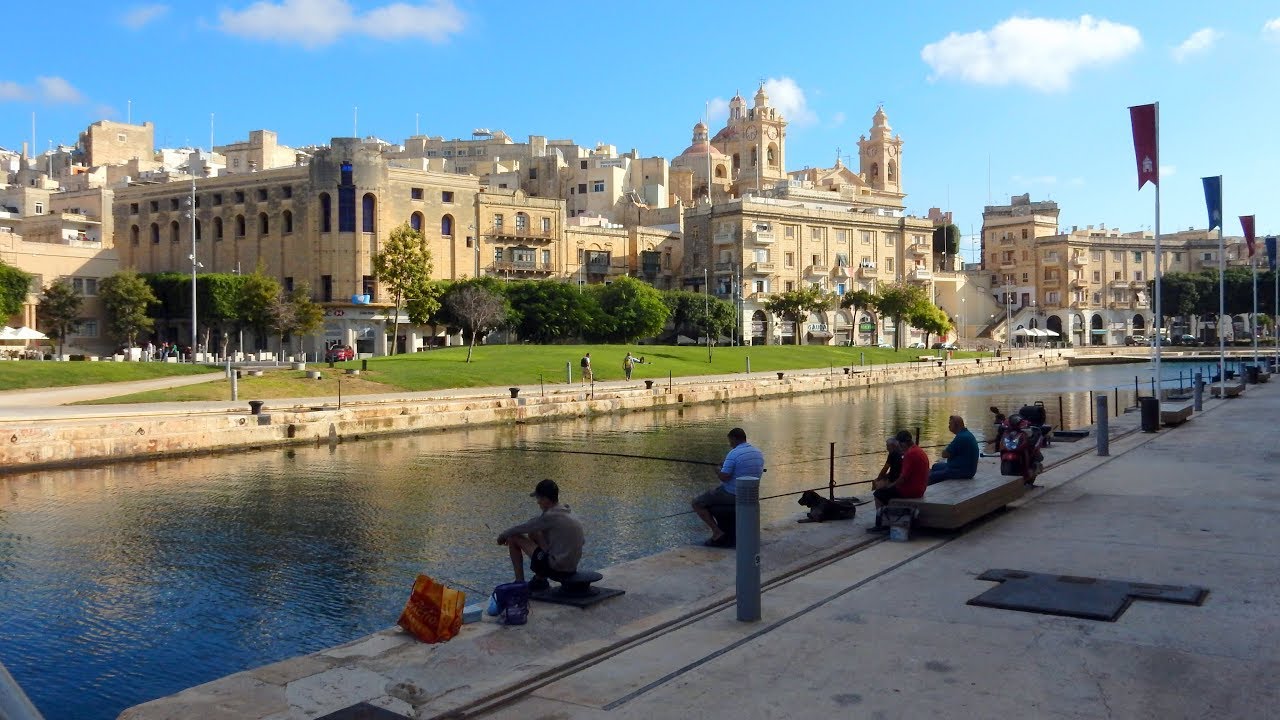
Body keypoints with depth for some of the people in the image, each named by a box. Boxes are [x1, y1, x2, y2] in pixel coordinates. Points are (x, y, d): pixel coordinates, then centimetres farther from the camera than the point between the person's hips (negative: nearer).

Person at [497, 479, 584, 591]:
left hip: (557, 569, -8)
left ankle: (520, 583, 10)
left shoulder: (550, 516, -16)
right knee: (533, 533, 24)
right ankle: (540, 580, 26)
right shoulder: (569, 513, 9)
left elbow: (522, 528, -6)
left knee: (514, 539, 1)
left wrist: (504, 535, 12)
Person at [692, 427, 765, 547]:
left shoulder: (733, 454, -21)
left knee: (697, 504, 5)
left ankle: (717, 533, -5)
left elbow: (724, 477, -24)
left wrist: (718, 471, -1)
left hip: (731, 495, -8)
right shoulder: (759, 453, 3)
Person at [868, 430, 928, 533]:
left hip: (909, 490, -10)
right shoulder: (920, 451, 12)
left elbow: (904, 477, -23)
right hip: (919, 490, 10)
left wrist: (889, 485, -8)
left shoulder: (910, 454, -20)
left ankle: (879, 525, 2)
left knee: (878, 494, -1)